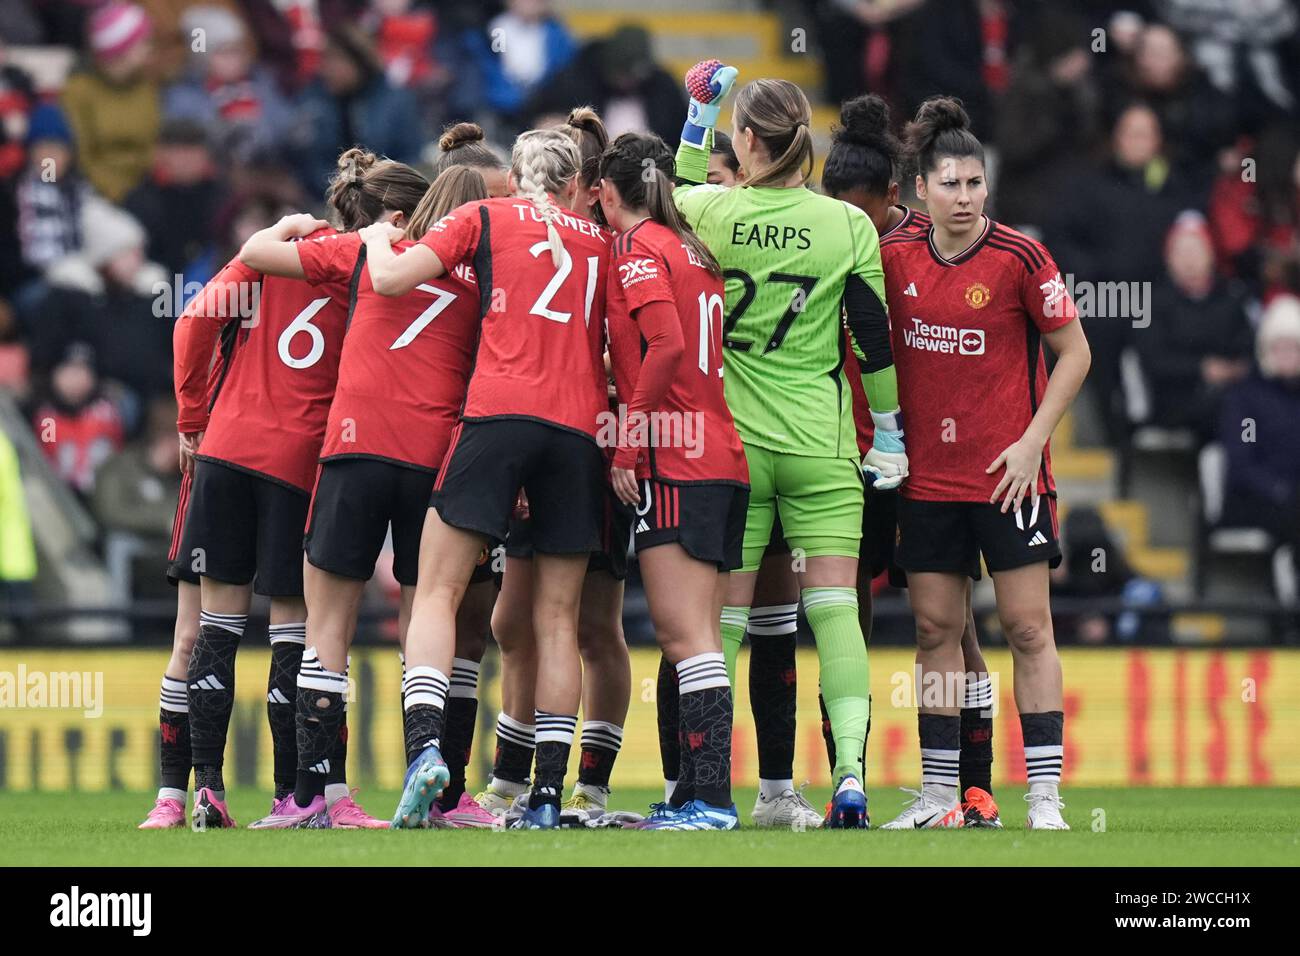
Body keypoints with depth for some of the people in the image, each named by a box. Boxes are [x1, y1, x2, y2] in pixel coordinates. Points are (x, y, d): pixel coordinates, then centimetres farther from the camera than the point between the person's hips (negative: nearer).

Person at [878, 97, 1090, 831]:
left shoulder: (1019, 258, -9)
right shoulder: (897, 258, 1)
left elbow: (1075, 352, -3)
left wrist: (1033, 440, -9)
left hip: (1007, 473, -4)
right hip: (926, 474, 4)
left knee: (1028, 626, -4)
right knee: (936, 628, 5)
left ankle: (1045, 794, -3)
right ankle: (939, 794, 10)